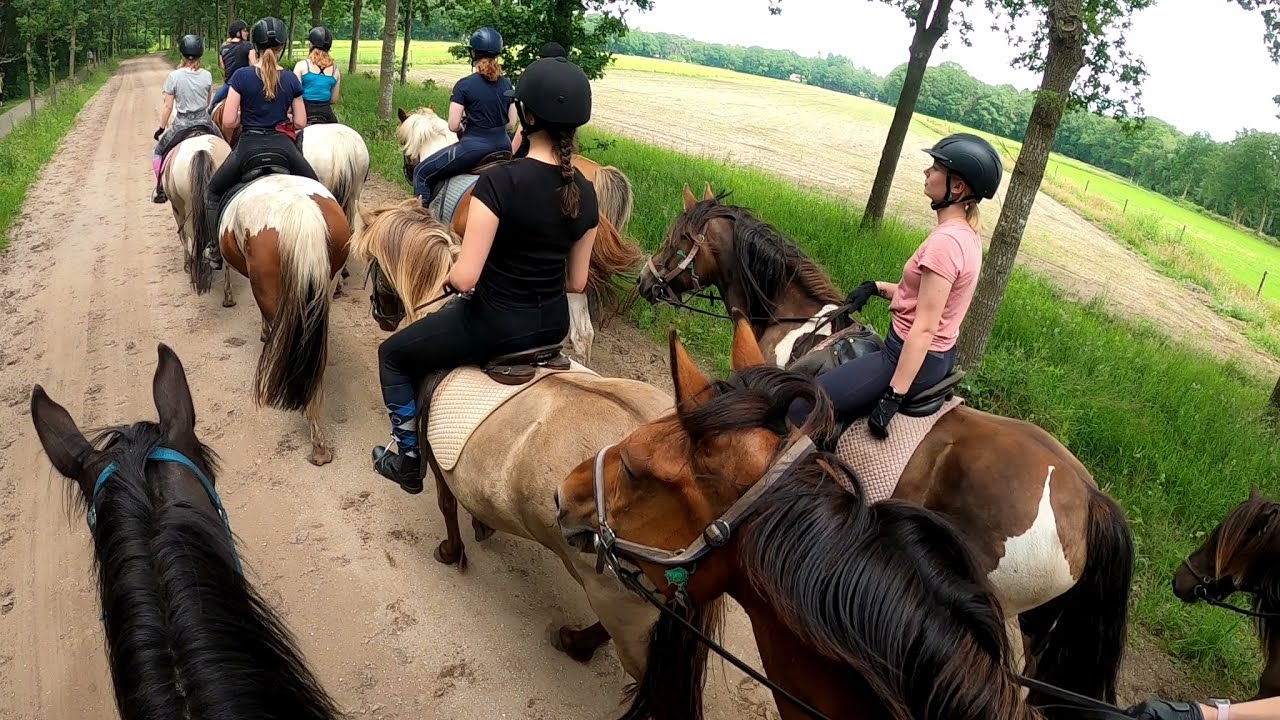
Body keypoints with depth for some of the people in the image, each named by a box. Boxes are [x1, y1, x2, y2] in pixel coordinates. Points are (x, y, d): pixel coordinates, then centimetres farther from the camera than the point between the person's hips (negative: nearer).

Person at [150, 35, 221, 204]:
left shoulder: (174, 77, -13)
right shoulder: (207, 76, -6)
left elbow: (168, 107, -8)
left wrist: (161, 128, 3)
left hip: (182, 124, -2)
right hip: (204, 121, 2)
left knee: (158, 152, 19)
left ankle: (161, 190, 15)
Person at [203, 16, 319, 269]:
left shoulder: (241, 76, -6)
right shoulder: (291, 79, 0)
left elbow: (228, 121, -7)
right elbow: (300, 123, 3)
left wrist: (248, 116, 13)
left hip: (249, 147, -1)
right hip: (282, 146, 1)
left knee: (214, 192, 22)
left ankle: (219, 251, 16)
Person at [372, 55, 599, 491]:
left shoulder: (501, 181, -25)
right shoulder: (585, 193, -6)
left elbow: (465, 277, -24)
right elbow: (577, 282, 3)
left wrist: (447, 273, -3)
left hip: (495, 327, -7)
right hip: (554, 324, 7)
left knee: (393, 355, 20)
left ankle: (409, 459, 28)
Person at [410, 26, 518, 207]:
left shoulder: (464, 85, -9)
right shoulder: (506, 84, 5)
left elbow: (453, 126, -9)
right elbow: (511, 123, 10)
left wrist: (464, 128, 11)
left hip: (474, 146, -6)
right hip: (503, 145, 6)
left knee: (422, 173, 7)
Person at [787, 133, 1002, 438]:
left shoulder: (945, 241, -25)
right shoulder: (967, 233, 5)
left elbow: (924, 329, -26)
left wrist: (893, 396, -24)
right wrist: (876, 287, 6)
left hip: (914, 357, -10)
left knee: (795, 409, -13)